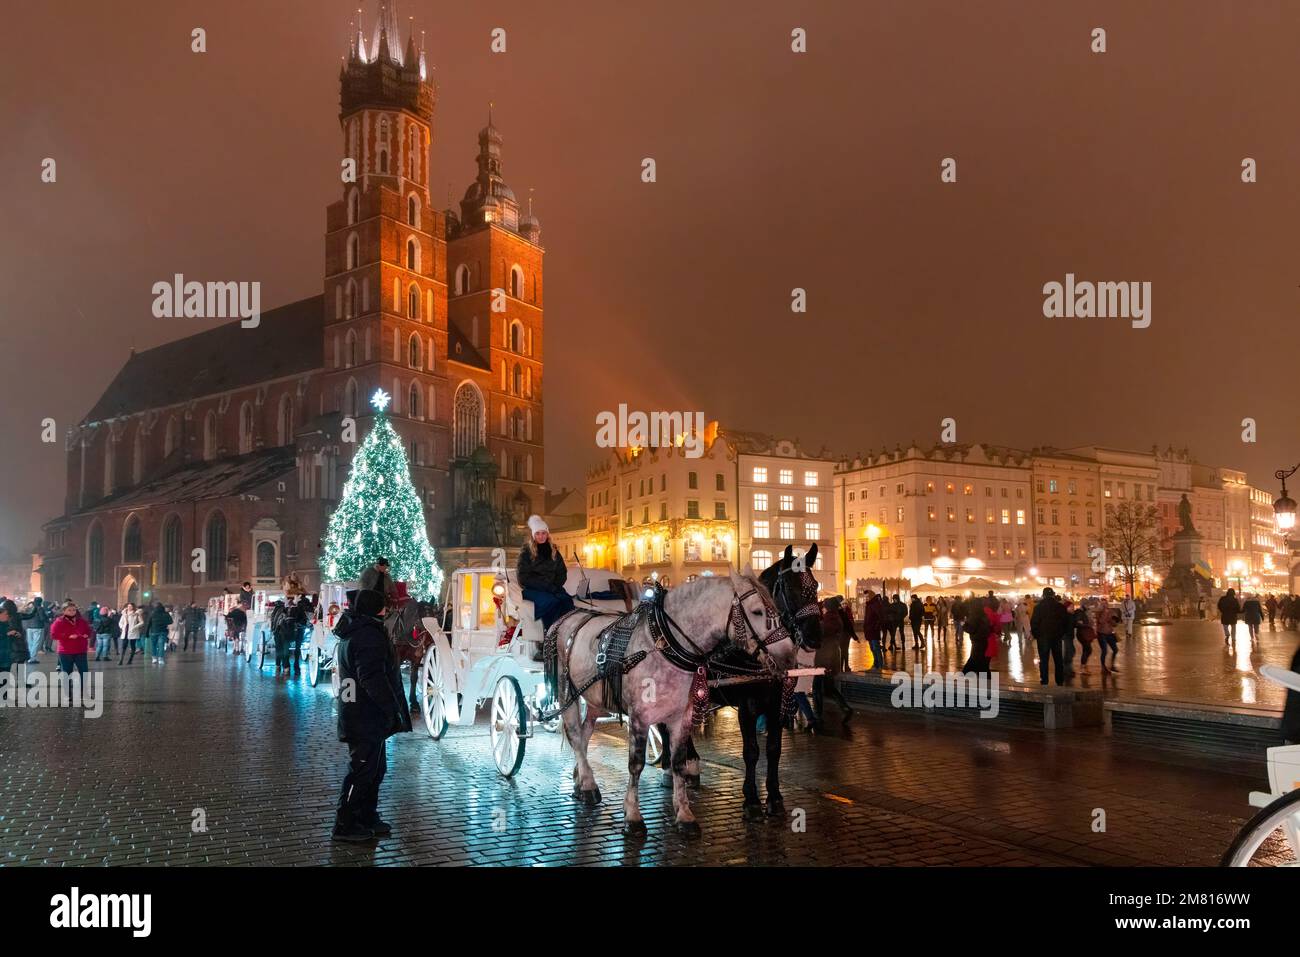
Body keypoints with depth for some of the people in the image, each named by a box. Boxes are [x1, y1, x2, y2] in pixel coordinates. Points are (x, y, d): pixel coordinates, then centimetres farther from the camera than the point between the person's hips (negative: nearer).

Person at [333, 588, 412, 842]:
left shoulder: (352, 633, 14)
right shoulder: (369, 635, -20)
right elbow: (373, 679, -26)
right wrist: (393, 708, -21)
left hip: (357, 715, 10)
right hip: (367, 718, -10)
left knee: (375, 768, 18)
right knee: (363, 771, -1)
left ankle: (367, 818, 27)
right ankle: (345, 826, 7)